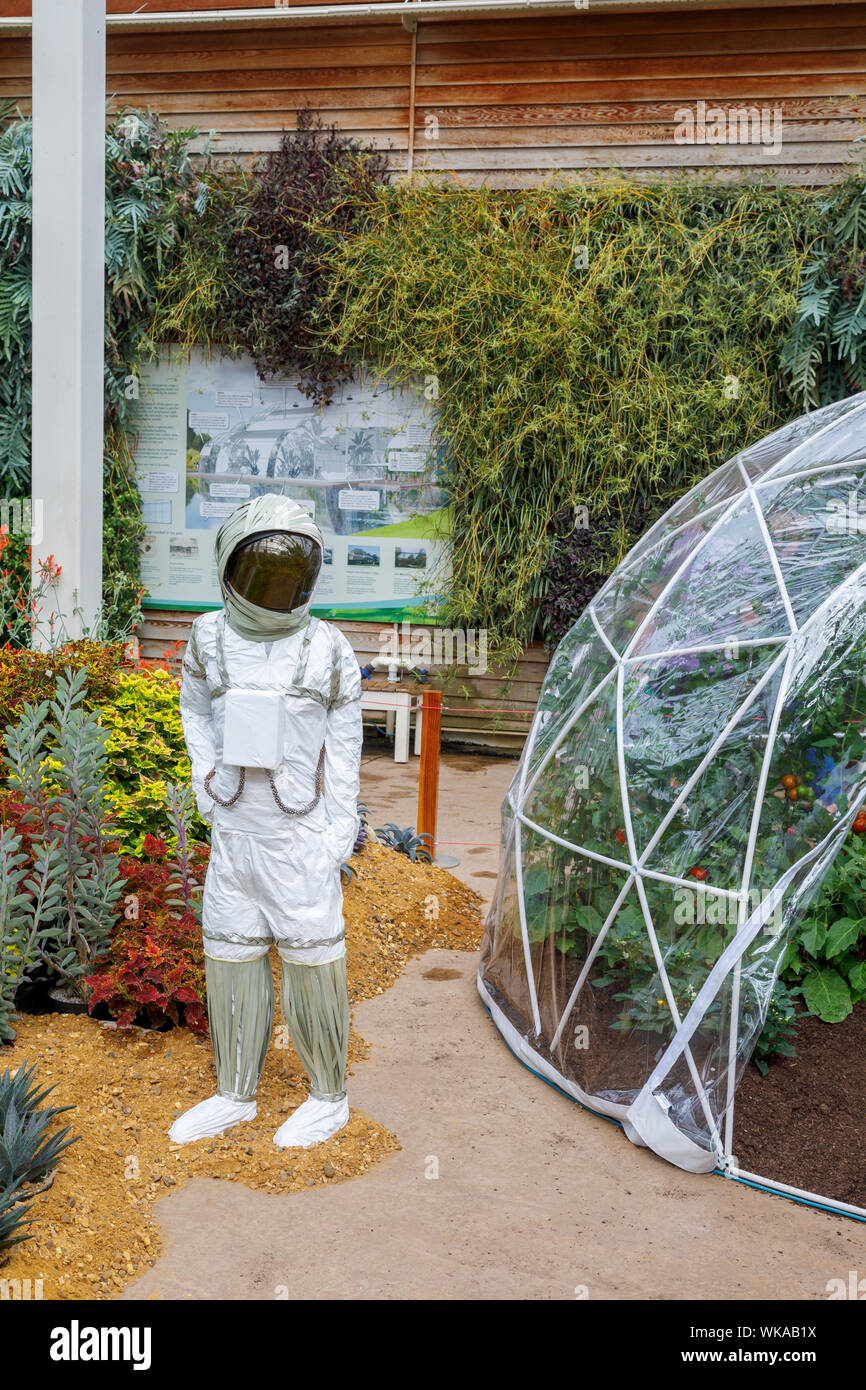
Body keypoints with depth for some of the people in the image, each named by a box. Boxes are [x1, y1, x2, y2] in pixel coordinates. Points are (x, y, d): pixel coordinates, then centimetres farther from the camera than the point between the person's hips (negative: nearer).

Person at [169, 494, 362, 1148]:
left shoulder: (328, 649, -8)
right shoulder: (212, 639, 0)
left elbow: (344, 748, -2)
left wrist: (342, 833, -6)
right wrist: (206, 783, 5)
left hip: (301, 839, -4)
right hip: (233, 833, 4)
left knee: (312, 963, 4)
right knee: (232, 960, 13)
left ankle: (329, 1096, 23)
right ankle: (236, 1094, 30)